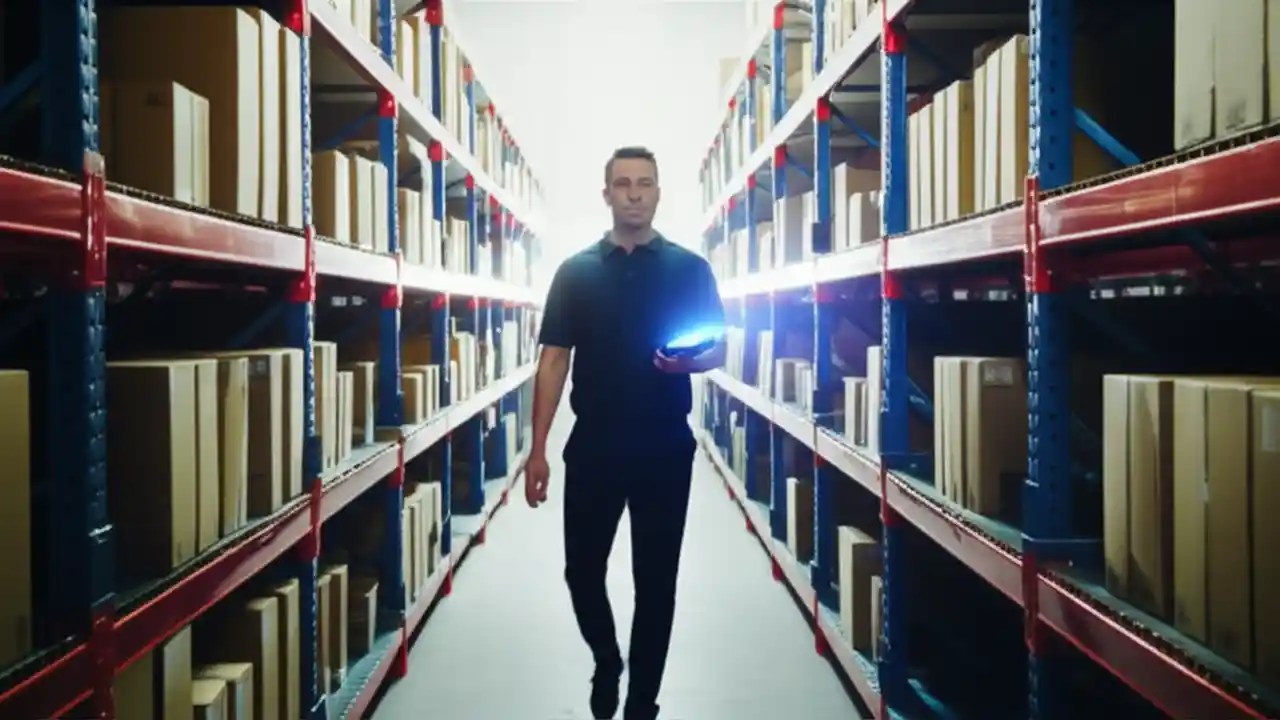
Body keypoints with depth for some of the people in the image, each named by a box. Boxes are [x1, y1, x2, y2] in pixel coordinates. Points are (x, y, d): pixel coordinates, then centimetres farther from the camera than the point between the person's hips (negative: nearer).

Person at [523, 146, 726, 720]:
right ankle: (606, 661, 35)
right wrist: (538, 448, -4)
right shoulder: (576, 271, 4)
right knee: (582, 571, 6)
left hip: (665, 448, 0)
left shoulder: (690, 269, 3)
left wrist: (689, 362, -19)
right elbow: (554, 359, 2)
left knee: (655, 579, 6)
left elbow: (718, 350, 6)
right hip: (592, 446, 1)